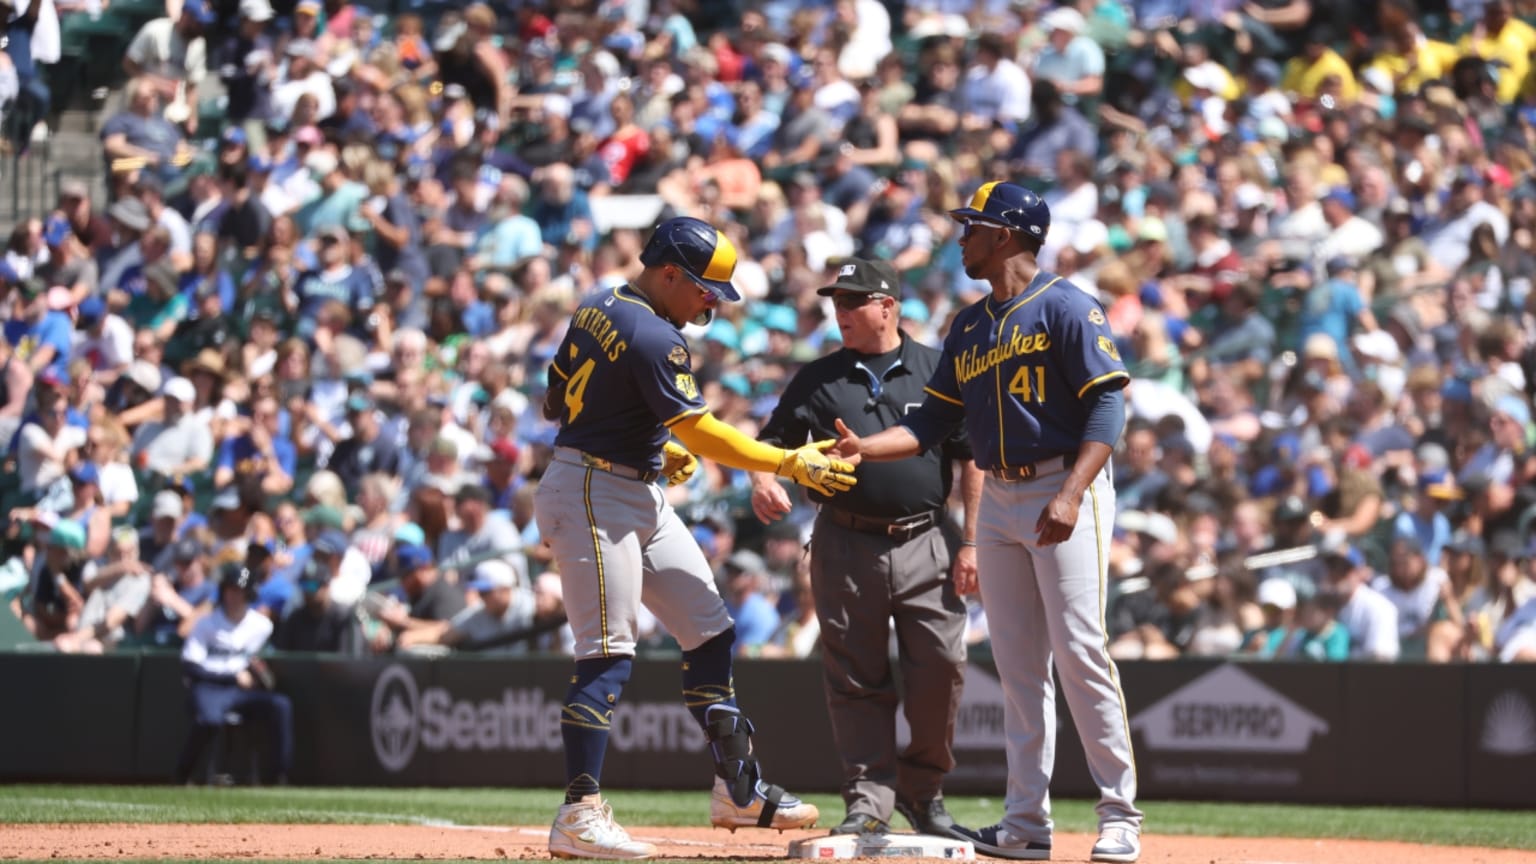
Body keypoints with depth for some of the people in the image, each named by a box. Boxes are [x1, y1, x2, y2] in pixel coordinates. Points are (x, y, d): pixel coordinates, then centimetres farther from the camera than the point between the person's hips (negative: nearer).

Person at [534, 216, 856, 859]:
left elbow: (556, 404, 16)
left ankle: (738, 790, 15)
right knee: (607, 655, -11)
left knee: (710, 631, 10)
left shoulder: (596, 310, 10)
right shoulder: (653, 337, -20)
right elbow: (700, 432, -21)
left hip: (642, 500, 11)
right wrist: (790, 464, -18)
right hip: (595, 497, -11)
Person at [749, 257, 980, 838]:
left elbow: (972, 459, 5)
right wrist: (764, 480, -13)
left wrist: (971, 543, -2)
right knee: (855, 679, 1)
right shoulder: (818, 379, 11)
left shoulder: (938, 371, 6)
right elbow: (774, 439, 10)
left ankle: (923, 790, 12)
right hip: (846, 545, 1)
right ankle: (869, 798, 7)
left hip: (924, 545, -1)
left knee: (941, 669, -5)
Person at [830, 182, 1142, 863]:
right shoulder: (969, 326, 17)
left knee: (1080, 653, -12)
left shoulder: (1065, 307, -7)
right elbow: (933, 422, 16)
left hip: (1063, 488, -8)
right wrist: (862, 448, 0)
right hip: (998, 500, 8)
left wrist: (1070, 495, -24)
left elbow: (1107, 405, -14)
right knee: (1017, 666, 6)